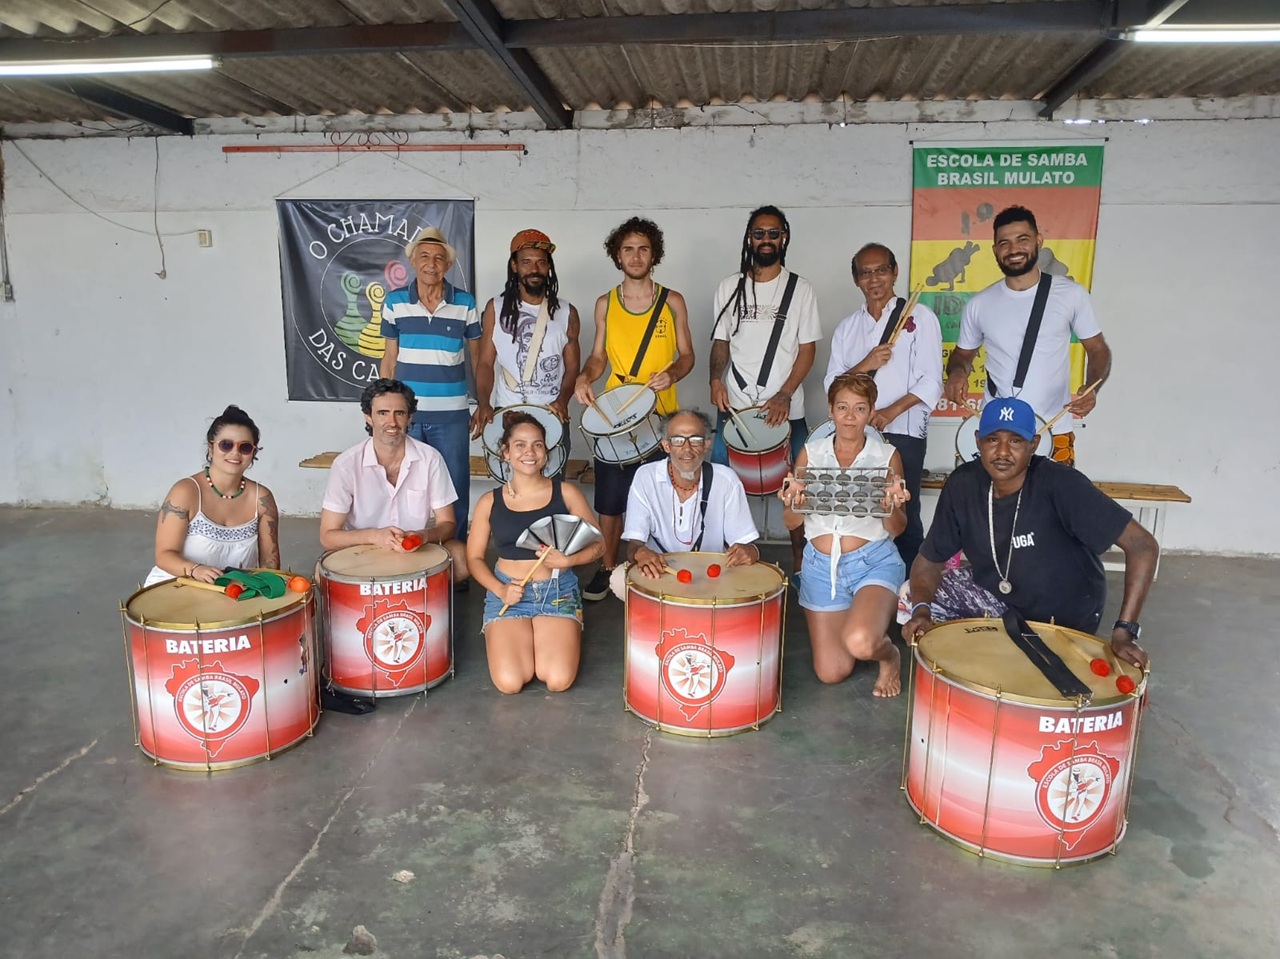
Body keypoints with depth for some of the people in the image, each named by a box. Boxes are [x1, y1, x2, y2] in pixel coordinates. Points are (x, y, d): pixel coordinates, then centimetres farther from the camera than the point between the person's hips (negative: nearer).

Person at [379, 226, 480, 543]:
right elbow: (390, 359, 7)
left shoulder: (465, 303, -1)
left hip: (451, 415, -1)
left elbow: (477, 357, 7)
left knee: (455, 492, 8)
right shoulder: (394, 301, 1)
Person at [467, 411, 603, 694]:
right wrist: (500, 590, -11)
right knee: (509, 682, -21)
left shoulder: (566, 493, -1)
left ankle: (566, 635, 13)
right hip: (508, 591, 1)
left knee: (558, 680, -21)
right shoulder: (489, 502, 2)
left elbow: (597, 544, 3)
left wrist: (568, 560, -18)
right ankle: (514, 638, 13)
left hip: (558, 591, 0)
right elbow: (474, 558, 7)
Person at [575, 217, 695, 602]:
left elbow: (687, 355, 4)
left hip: (661, 415, -1)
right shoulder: (605, 304, 5)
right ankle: (607, 568, 24)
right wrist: (585, 377, -10)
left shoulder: (672, 302, 1)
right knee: (609, 501, 6)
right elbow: (599, 356, 11)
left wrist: (672, 373, -18)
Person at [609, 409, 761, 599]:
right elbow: (634, 543, -13)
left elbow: (746, 542, -7)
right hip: (659, 571, 0)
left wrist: (748, 552, -33)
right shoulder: (646, 477, -11)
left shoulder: (727, 481, -11)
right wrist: (640, 553, -39)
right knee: (620, 579, -30)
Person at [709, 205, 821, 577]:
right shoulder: (730, 287, 8)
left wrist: (784, 396, -12)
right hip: (734, 407, 2)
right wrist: (716, 379, -8)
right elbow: (721, 341, 12)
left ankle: (800, 560, 17)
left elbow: (808, 348, 0)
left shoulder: (800, 289, 2)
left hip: (786, 410, -1)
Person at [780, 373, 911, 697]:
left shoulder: (887, 456, -3)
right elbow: (791, 523, 2)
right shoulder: (811, 453, 1)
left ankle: (888, 653, 7)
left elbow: (897, 529, 1)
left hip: (874, 562, -2)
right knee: (831, 672, 4)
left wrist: (892, 509, -22)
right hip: (821, 565, 3)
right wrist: (792, 504, -21)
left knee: (859, 644, -30)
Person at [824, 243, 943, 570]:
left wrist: (890, 411, -16)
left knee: (903, 518, -1)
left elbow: (930, 382, -4)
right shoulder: (847, 328, 16)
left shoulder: (919, 317, 4)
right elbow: (832, 384, 10)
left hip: (903, 435, -3)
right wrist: (865, 365, -8)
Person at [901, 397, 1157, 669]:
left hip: (1060, 619, -5)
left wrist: (1124, 631, -35)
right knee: (911, 597, 2)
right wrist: (921, 610, -28)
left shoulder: (1060, 484, -31)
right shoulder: (963, 484, -16)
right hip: (997, 594, 5)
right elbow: (930, 558, -9)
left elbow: (1143, 545, -30)